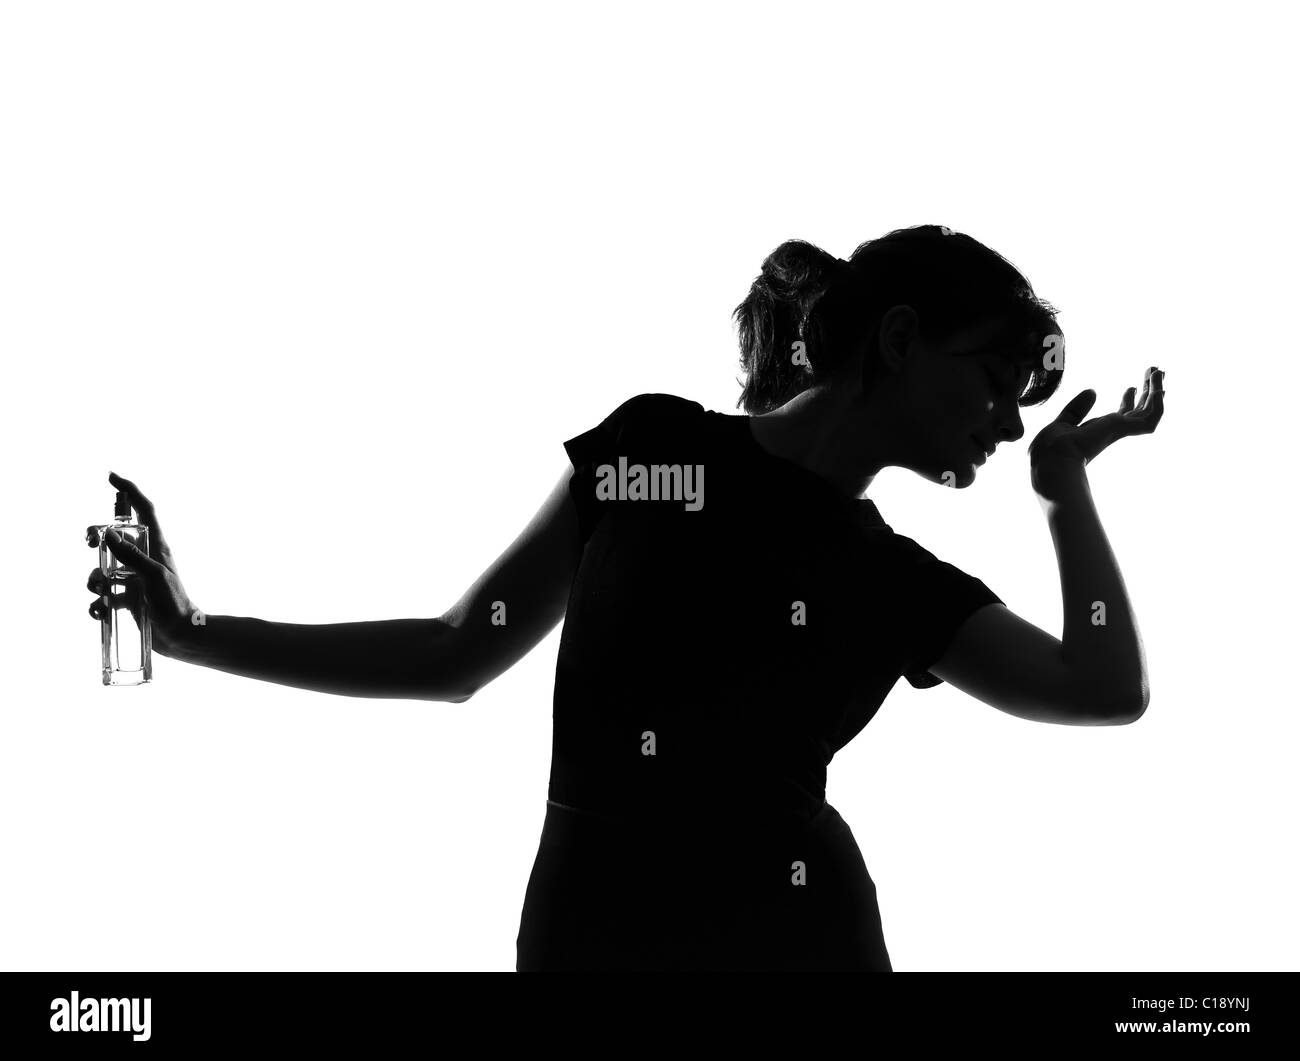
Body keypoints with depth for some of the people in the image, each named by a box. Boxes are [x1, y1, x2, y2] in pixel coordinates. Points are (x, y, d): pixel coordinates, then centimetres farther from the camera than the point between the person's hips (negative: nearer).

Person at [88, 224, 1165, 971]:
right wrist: (195, 633, 2)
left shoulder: (904, 584, 9)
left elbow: (1108, 688, -2)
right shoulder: (657, 444, 3)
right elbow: (459, 654, 6)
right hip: (591, 927, -2)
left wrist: (1065, 482, 8)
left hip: (799, 930, 2)